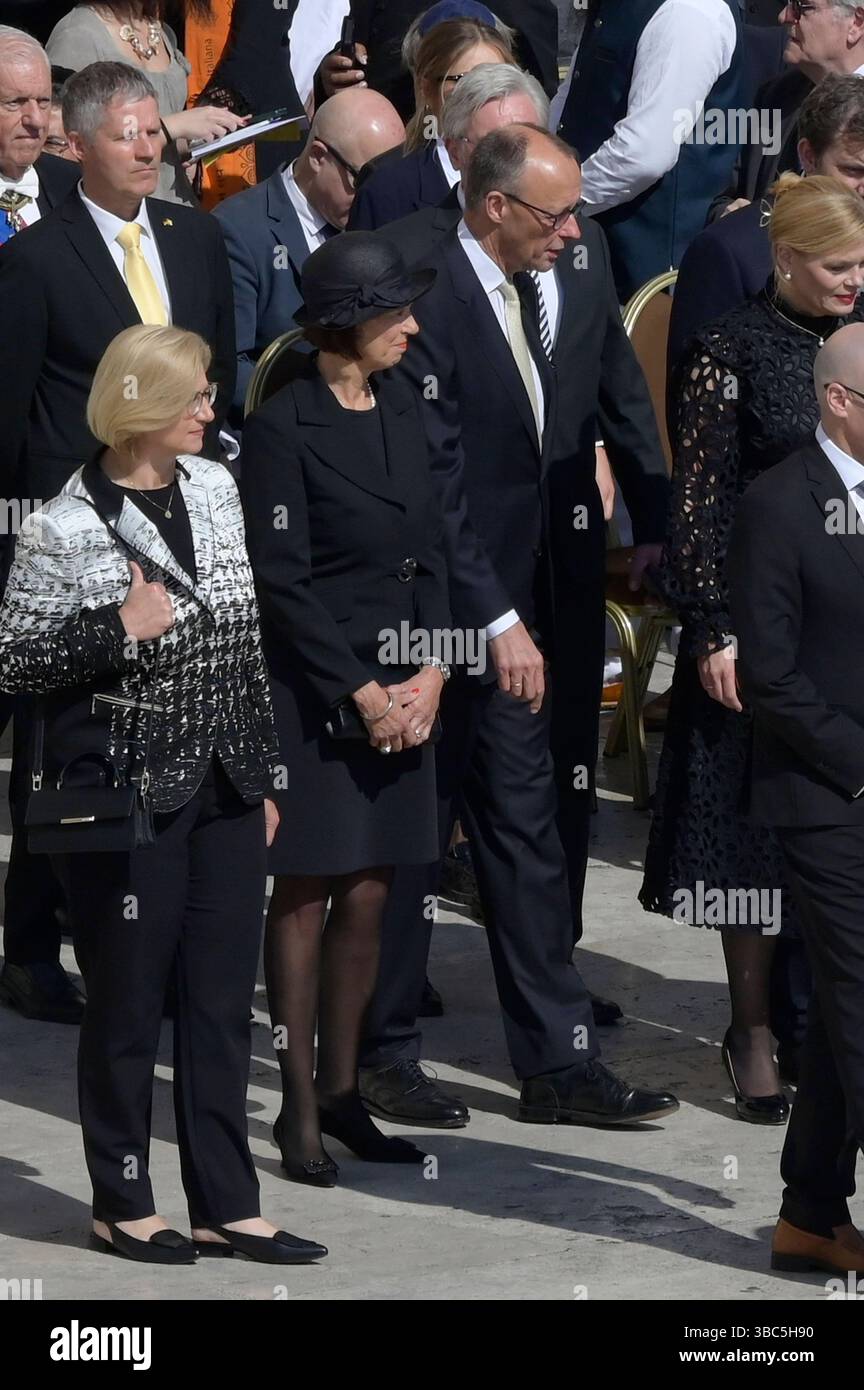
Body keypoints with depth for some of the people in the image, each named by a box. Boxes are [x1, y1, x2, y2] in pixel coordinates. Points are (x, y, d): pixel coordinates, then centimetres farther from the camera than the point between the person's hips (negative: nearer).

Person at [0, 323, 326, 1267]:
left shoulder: (212, 488, 7)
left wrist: (261, 777, 14)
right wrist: (119, 631, -21)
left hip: (224, 792, 6)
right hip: (126, 796, -6)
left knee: (223, 1000, 8)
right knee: (128, 1002, 4)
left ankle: (225, 1205, 15)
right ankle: (122, 1204, 17)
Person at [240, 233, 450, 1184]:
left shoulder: (401, 411, 9)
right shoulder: (283, 428, -12)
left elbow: (429, 552, 11)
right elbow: (282, 582, -13)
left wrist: (428, 673, -1)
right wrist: (361, 695, -13)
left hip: (400, 688, 6)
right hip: (312, 688, -6)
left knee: (368, 895, 9)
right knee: (306, 896, 0)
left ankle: (341, 1091, 18)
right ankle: (299, 1109, 6)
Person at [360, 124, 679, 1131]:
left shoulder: (549, 287, 6)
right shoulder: (428, 301, -20)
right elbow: (435, 487, -21)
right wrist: (496, 621, -22)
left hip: (507, 611, 8)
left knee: (525, 831, 10)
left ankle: (556, 1063, 15)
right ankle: (381, 1058, 16)